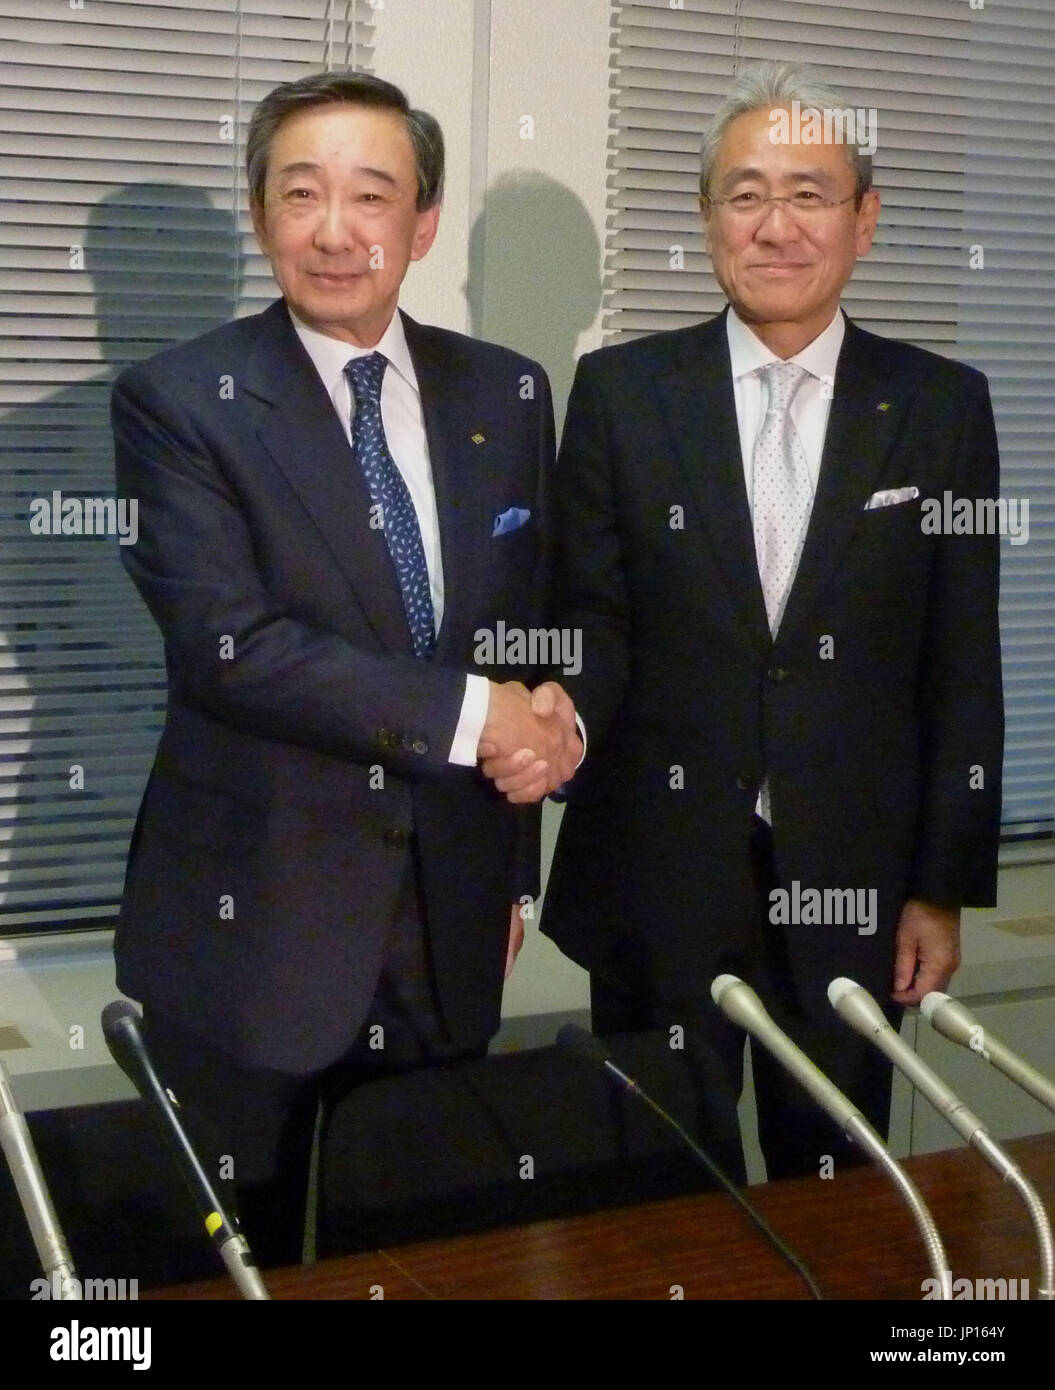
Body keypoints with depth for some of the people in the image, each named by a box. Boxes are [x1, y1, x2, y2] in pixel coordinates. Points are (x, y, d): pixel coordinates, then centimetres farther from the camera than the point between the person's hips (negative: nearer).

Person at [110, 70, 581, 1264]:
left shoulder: (505, 394, 6)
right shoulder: (179, 402, -8)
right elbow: (229, 645, -19)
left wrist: (514, 867, 14)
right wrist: (468, 714, -18)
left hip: (450, 926, 4)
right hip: (254, 929, -4)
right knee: (243, 1256, 10)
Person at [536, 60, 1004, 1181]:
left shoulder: (941, 407, 1)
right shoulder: (620, 390, 0)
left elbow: (962, 668, 2)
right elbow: (592, 618, -1)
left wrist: (945, 885, 1)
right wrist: (561, 723, -22)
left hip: (852, 881, 1)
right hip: (658, 873, 0)